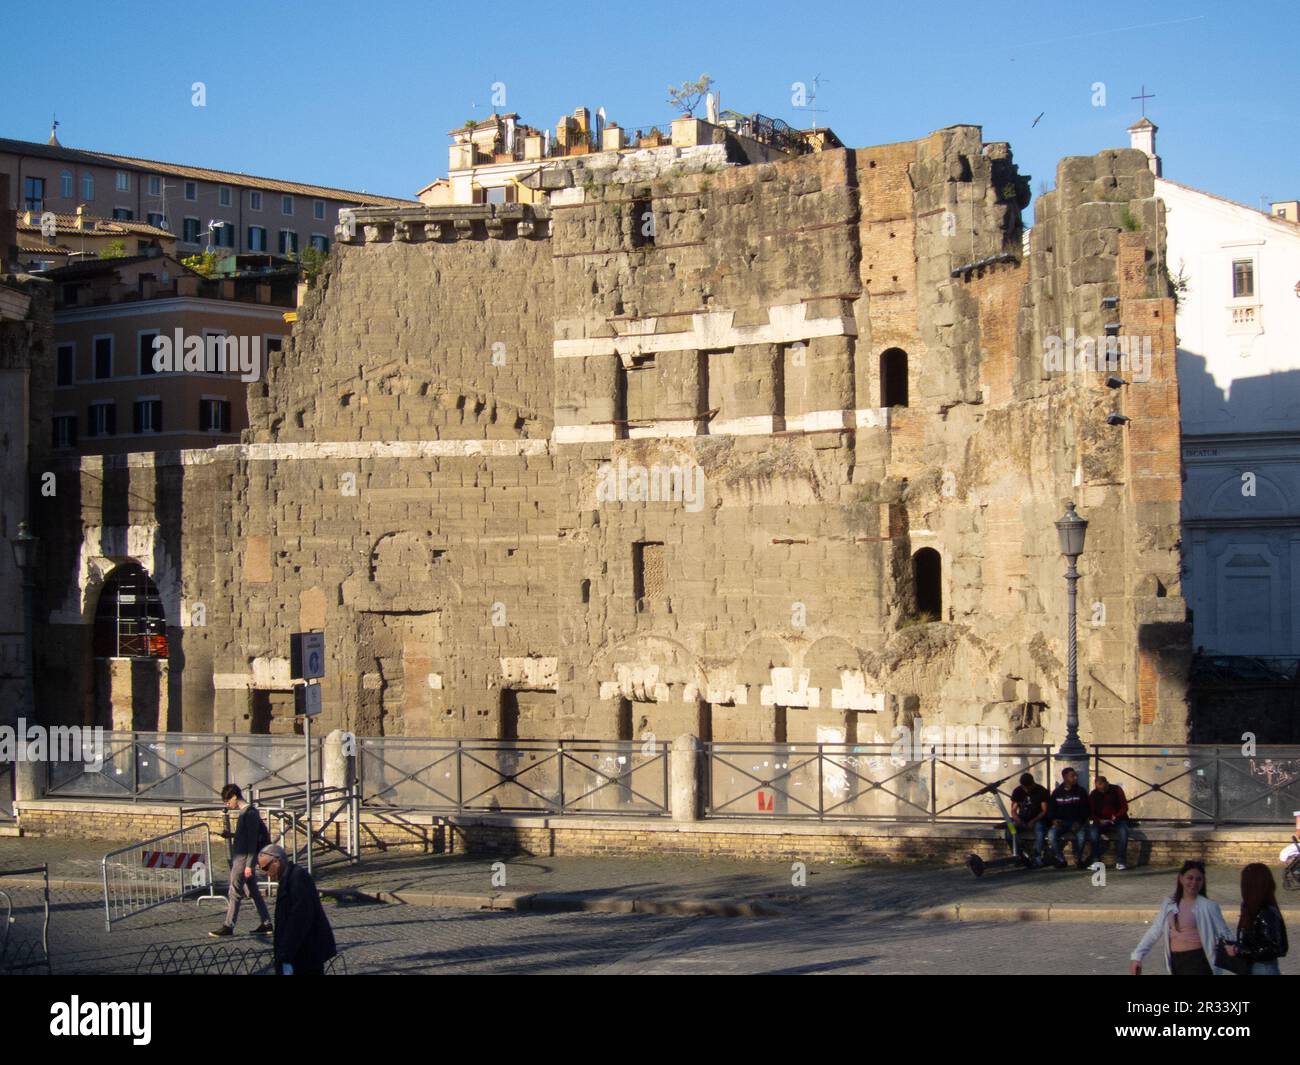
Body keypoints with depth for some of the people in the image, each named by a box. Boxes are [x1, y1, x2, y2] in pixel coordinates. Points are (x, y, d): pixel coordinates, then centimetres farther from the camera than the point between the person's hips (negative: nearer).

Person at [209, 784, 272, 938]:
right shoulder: (245, 812, 13)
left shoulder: (250, 813, -17)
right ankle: (266, 923, 14)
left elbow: (253, 840, -19)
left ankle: (228, 926, 0)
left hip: (244, 858, -10)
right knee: (252, 891, 11)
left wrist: (249, 864, -20)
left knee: (234, 892, -5)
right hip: (239, 858, 10)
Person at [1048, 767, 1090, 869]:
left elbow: (1085, 809, 1)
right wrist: (1054, 820, -10)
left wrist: (1079, 822, -14)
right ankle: (1060, 859, -10)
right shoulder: (1057, 792, 8)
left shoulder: (1080, 791, 4)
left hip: (1077, 821, -1)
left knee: (1081, 835, -34)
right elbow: (1052, 809, 11)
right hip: (1061, 822, 1)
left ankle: (1078, 859, -6)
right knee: (1051, 835, -29)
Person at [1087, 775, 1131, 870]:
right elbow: (1091, 812, 3)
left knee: (1123, 830, -35)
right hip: (1101, 822, 1)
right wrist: (1099, 820, -17)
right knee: (1093, 830, -32)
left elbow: (1125, 807, -3)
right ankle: (1096, 860, -27)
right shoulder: (1094, 794, 2)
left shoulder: (1116, 790, -3)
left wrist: (1116, 816, -22)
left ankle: (1120, 861, -30)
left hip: (1117, 820, -1)